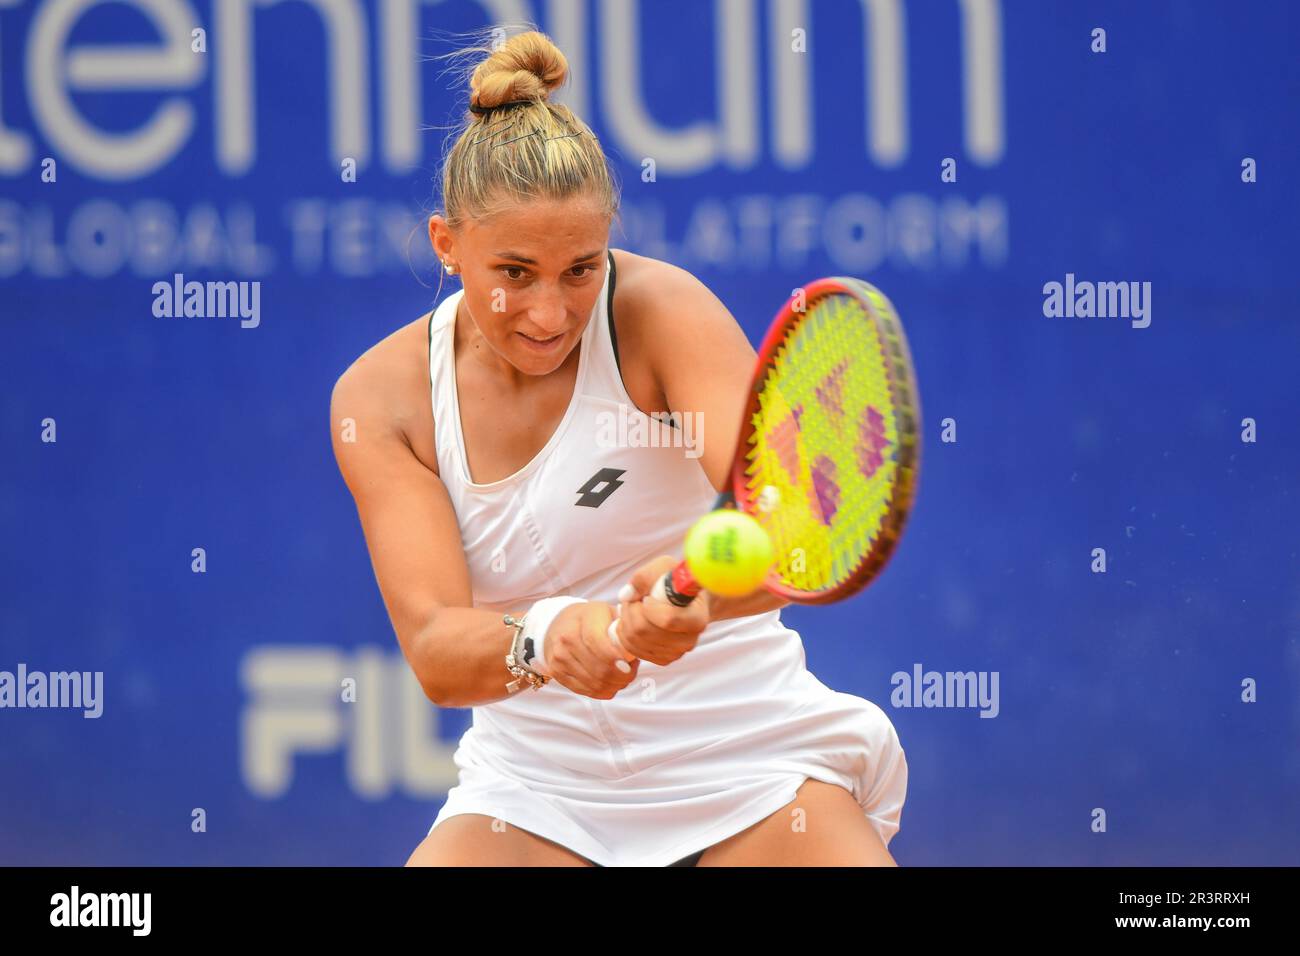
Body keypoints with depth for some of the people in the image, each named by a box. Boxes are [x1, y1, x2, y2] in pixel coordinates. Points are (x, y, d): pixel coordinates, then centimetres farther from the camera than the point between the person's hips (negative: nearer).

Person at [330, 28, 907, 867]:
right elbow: (433, 651, -15)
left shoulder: (661, 310, -13)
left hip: (742, 761, -2)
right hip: (536, 783, 2)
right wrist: (541, 640, -37)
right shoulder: (382, 396, -5)